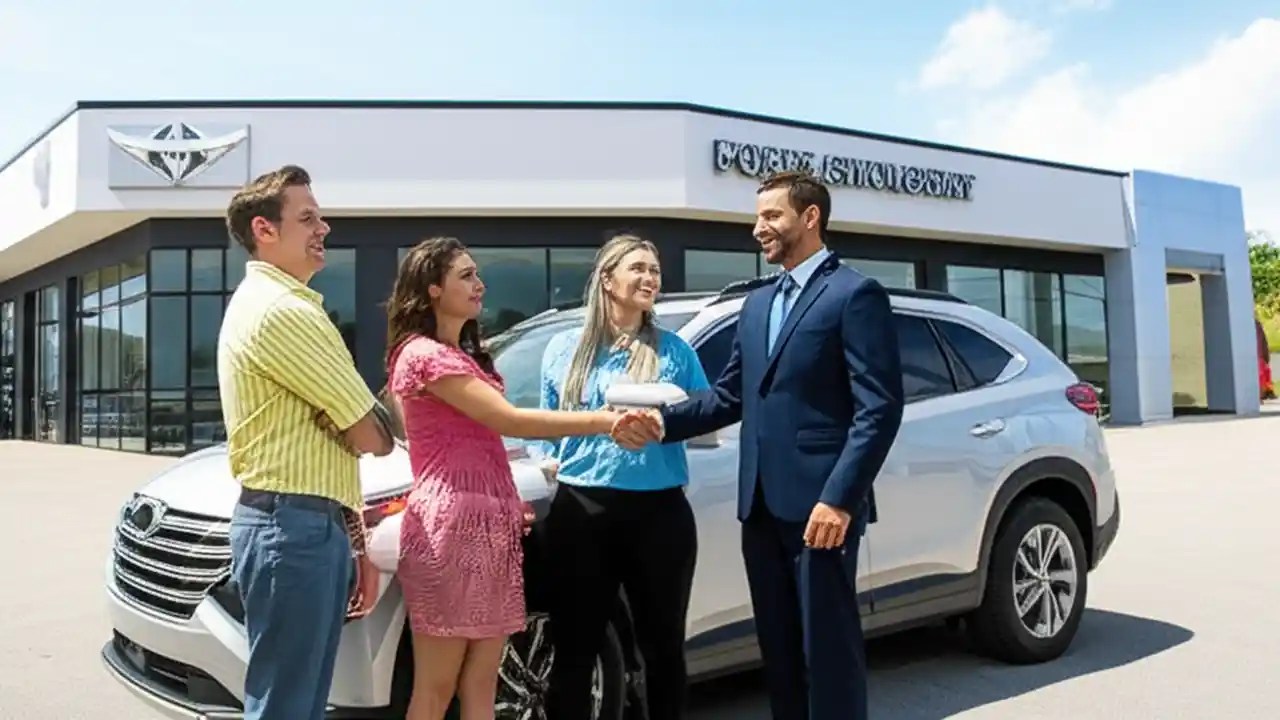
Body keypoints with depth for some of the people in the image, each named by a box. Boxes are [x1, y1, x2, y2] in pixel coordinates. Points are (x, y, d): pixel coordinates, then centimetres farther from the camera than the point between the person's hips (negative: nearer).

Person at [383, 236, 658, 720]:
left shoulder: (463, 355, 22)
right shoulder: (423, 354, -9)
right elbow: (510, 420, -17)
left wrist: (506, 501, 7)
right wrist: (605, 421, -18)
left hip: (488, 524, 9)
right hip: (451, 526, -9)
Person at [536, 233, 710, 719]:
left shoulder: (675, 349, 5)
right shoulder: (563, 349, 8)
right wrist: (549, 459, -1)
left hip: (660, 513, 0)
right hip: (582, 511, 0)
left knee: (663, 646, 13)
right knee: (575, 650, 8)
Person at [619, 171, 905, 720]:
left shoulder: (855, 294, -5)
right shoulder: (756, 305, 19)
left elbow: (879, 408, -13)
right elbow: (729, 396, 16)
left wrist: (839, 498, -20)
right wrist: (661, 423, 1)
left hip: (819, 504, -7)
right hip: (763, 507, 7)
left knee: (828, 653, 2)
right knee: (779, 652, 16)